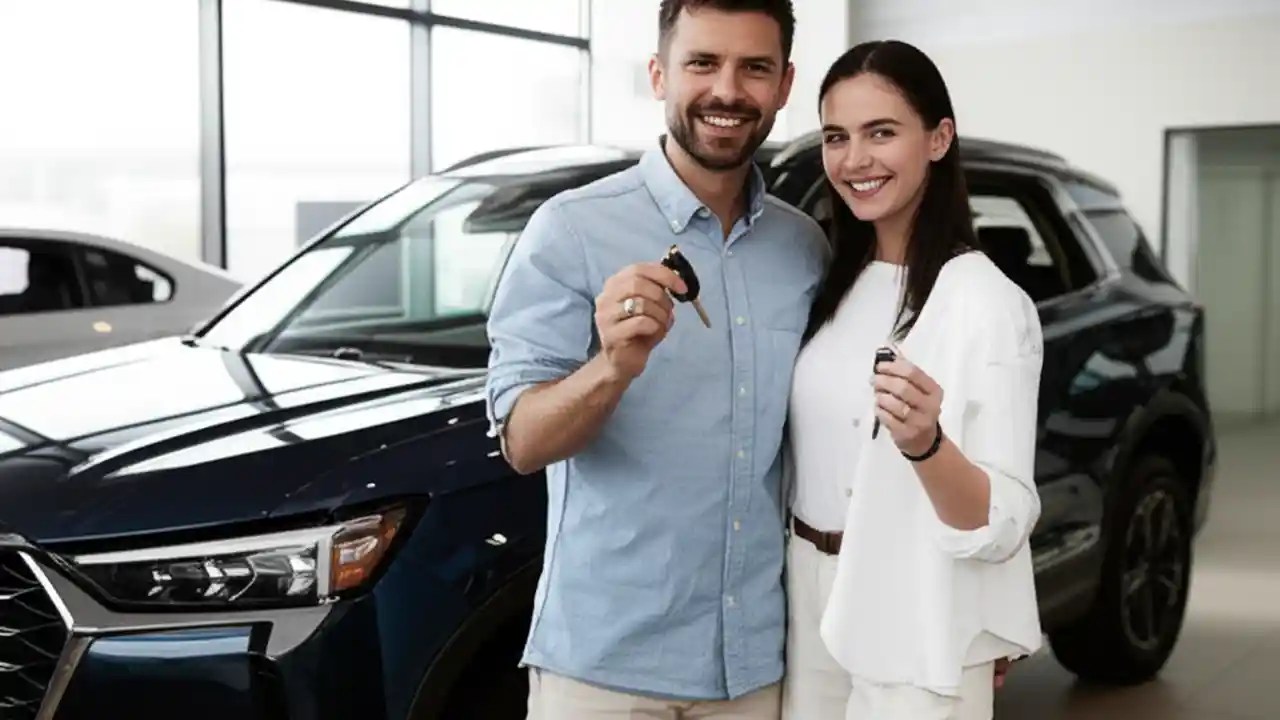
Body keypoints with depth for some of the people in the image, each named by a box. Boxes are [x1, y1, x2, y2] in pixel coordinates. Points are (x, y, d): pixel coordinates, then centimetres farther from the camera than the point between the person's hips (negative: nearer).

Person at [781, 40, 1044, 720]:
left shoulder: (987, 303, -16)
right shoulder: (834, 285, 4)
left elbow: (1001, 528, -19)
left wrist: (925, 445, -35)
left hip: (916, 635, -6)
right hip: (810, 613, 6)